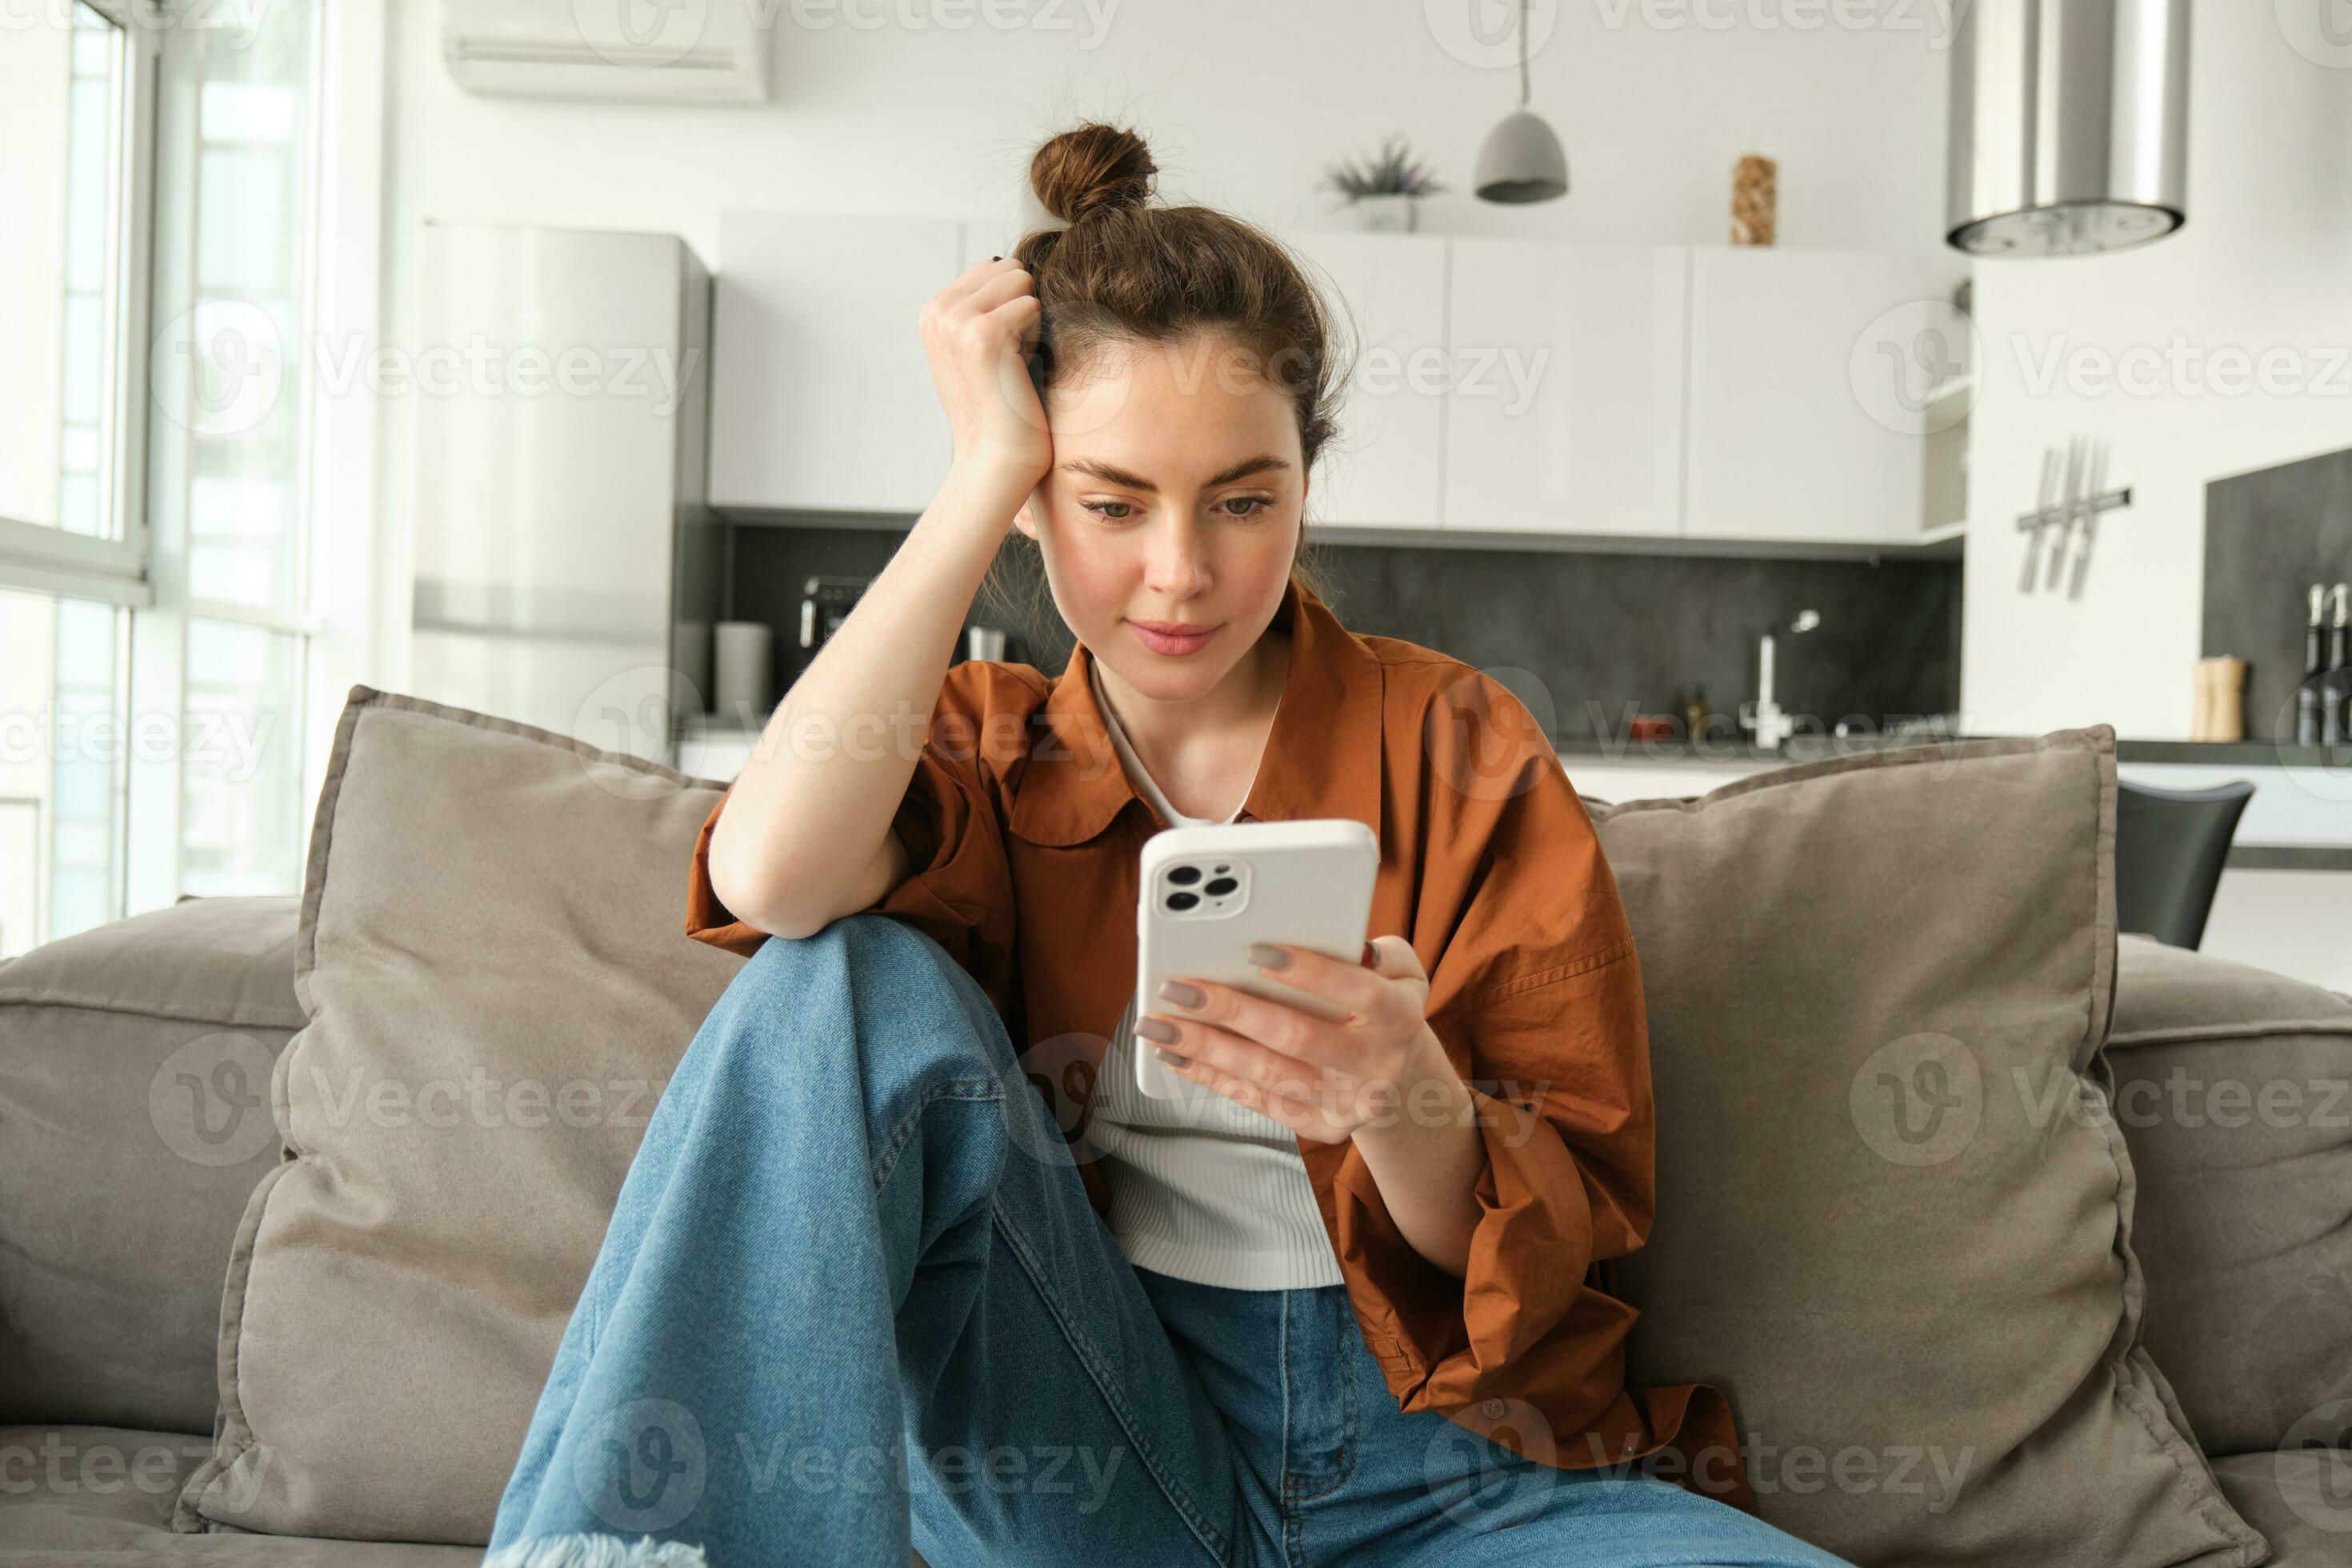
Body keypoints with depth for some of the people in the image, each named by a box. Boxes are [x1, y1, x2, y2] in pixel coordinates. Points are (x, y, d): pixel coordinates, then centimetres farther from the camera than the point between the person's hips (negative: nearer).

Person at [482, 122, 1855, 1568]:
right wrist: (987, 467, -13)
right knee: (857, 985, -21)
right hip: (1092, 1450, 1)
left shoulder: (1459, 746, 1)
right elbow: (770, 877, -21)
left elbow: (1569, 1241, -2)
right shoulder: (988, 748, 5)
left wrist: (1405, 1105, -26)